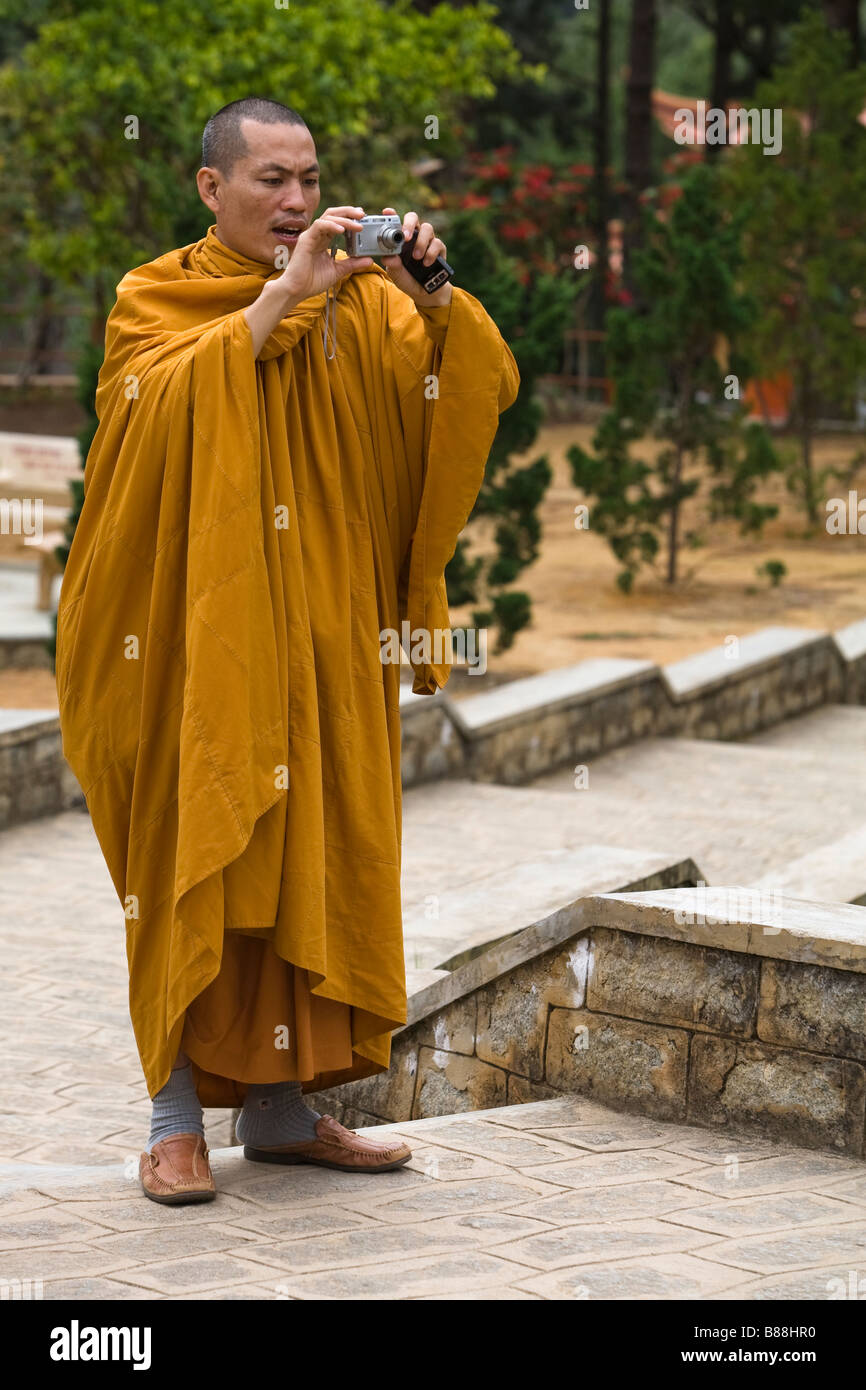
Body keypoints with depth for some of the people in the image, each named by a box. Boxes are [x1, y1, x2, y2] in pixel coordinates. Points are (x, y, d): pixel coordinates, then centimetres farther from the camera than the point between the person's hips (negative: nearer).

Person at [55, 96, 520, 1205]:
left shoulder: (359, 305, 10)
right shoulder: (155, 299, 2)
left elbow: (478, 388, -4)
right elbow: (170, 401, -20)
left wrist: (433, 297, -21)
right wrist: (281, 293, -24)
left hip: (326, 643, 4)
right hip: (199, 631, -3)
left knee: (310, 853, 4)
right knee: (196, 854, -4)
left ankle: (282, 1108, 14)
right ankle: (176, 1118, 3)